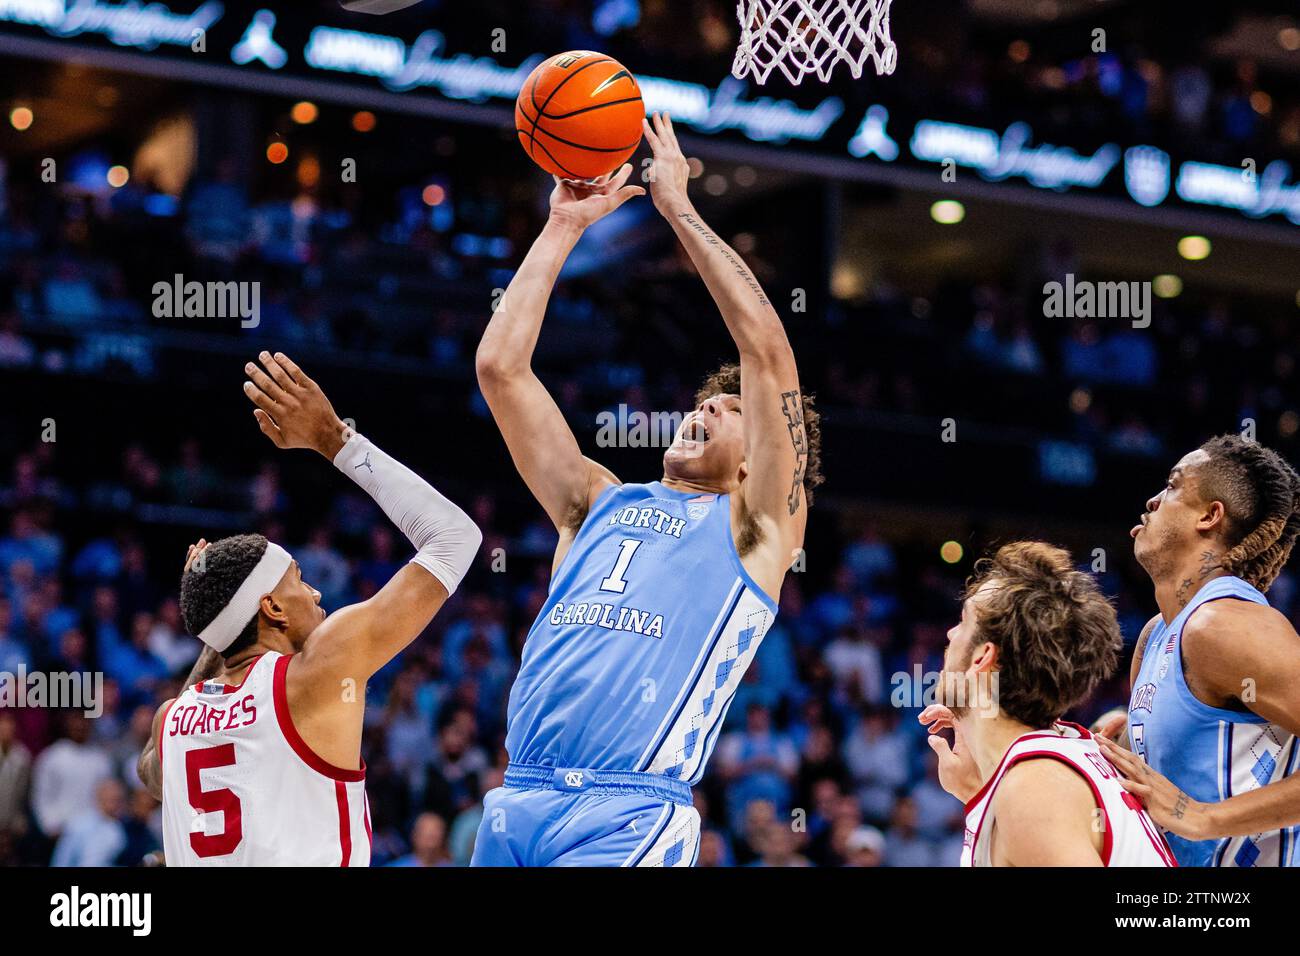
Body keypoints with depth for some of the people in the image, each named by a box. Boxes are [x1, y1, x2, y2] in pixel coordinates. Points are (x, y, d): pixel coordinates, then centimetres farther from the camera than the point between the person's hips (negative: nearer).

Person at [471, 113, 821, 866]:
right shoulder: (600, 505, 23)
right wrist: (564, 230, 15)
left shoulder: (755, 526, 10)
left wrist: (680, 211, 4)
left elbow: (767, 352, 0)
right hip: (516, 803, 5)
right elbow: (500, 367, 17)